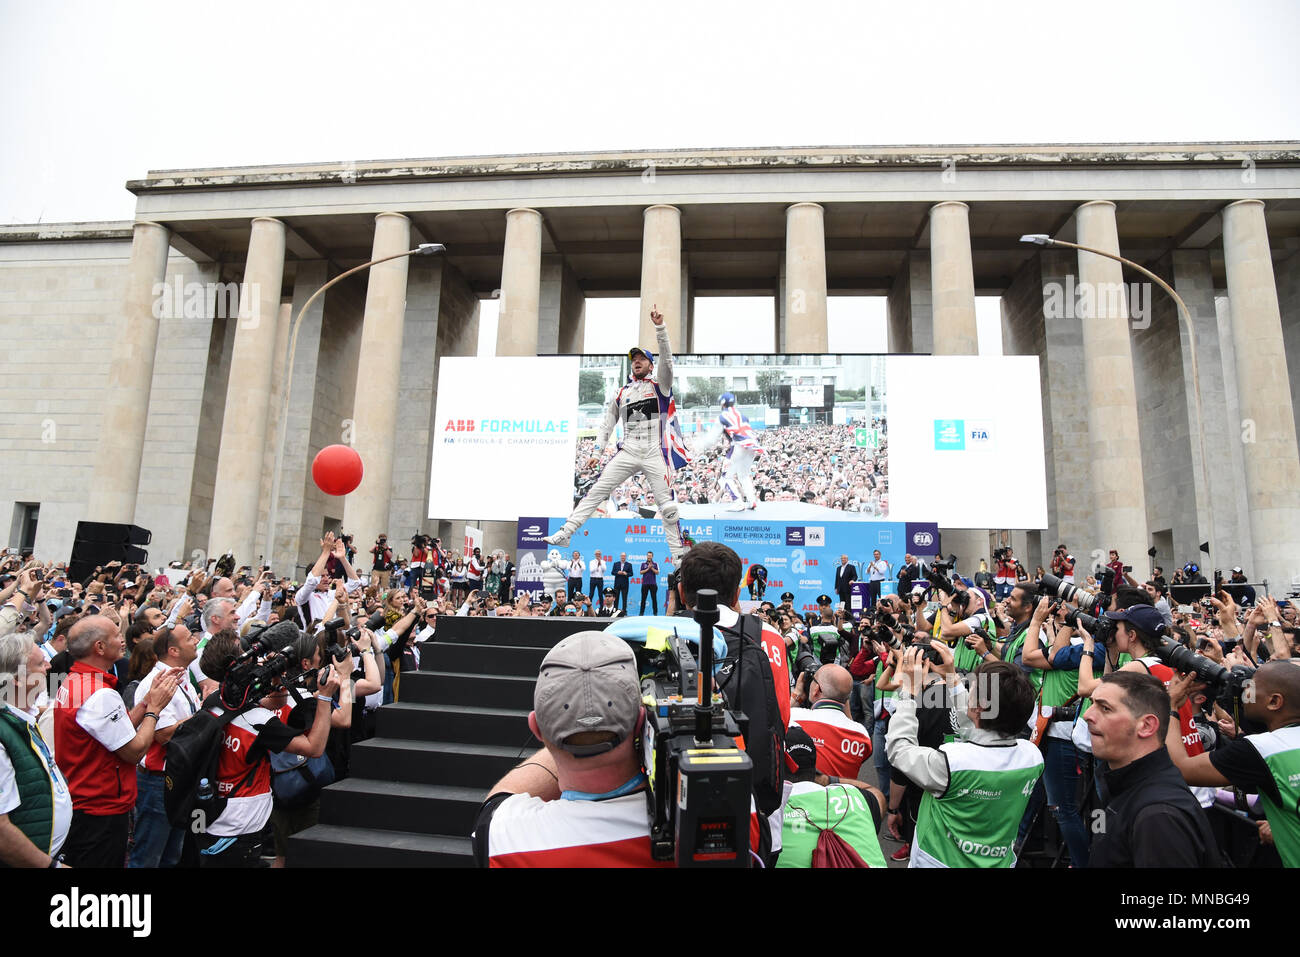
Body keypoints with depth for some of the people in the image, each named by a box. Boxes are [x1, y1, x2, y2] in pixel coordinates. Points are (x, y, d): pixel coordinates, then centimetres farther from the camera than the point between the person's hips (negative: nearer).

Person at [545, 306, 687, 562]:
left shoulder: (659, 385, 8)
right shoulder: (619, 394, 17)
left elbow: (666, 359, -8)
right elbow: (607, 425, 18)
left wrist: (659, 326, -19)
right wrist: (597, 452, 7)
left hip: (655, 453, -3)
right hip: (627, 452, 3)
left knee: (667, 505, -4)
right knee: (596, 491, -5)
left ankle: (678, 554, 6)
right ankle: (565, 534, -3)